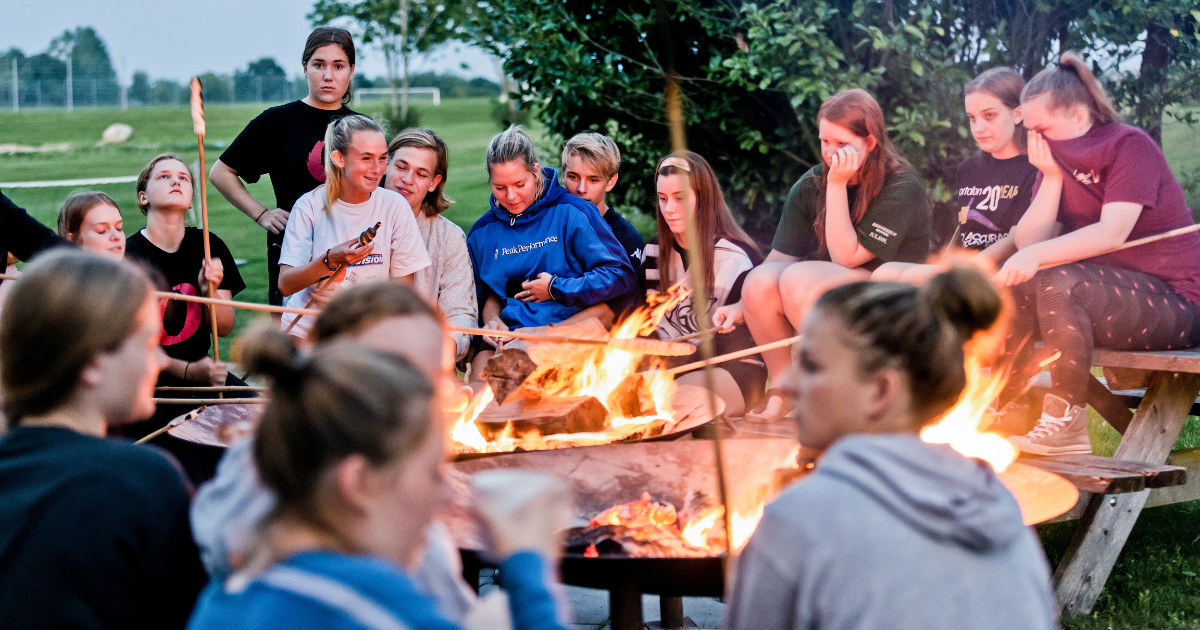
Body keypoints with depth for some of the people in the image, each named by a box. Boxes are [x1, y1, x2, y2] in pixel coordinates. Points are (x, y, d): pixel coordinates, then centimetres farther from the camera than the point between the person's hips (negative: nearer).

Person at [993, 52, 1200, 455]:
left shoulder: (1129, 146, -9)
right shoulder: (1058, 161, 11)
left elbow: (1114, 233, -25)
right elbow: (1027, 243, -3)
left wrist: (1038, 255, -36)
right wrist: (1052, 177, -10)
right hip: (1106, 294, 7)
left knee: (1057, 283, -31)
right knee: (1013, 287, -13)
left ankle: (1066, 423, -27)